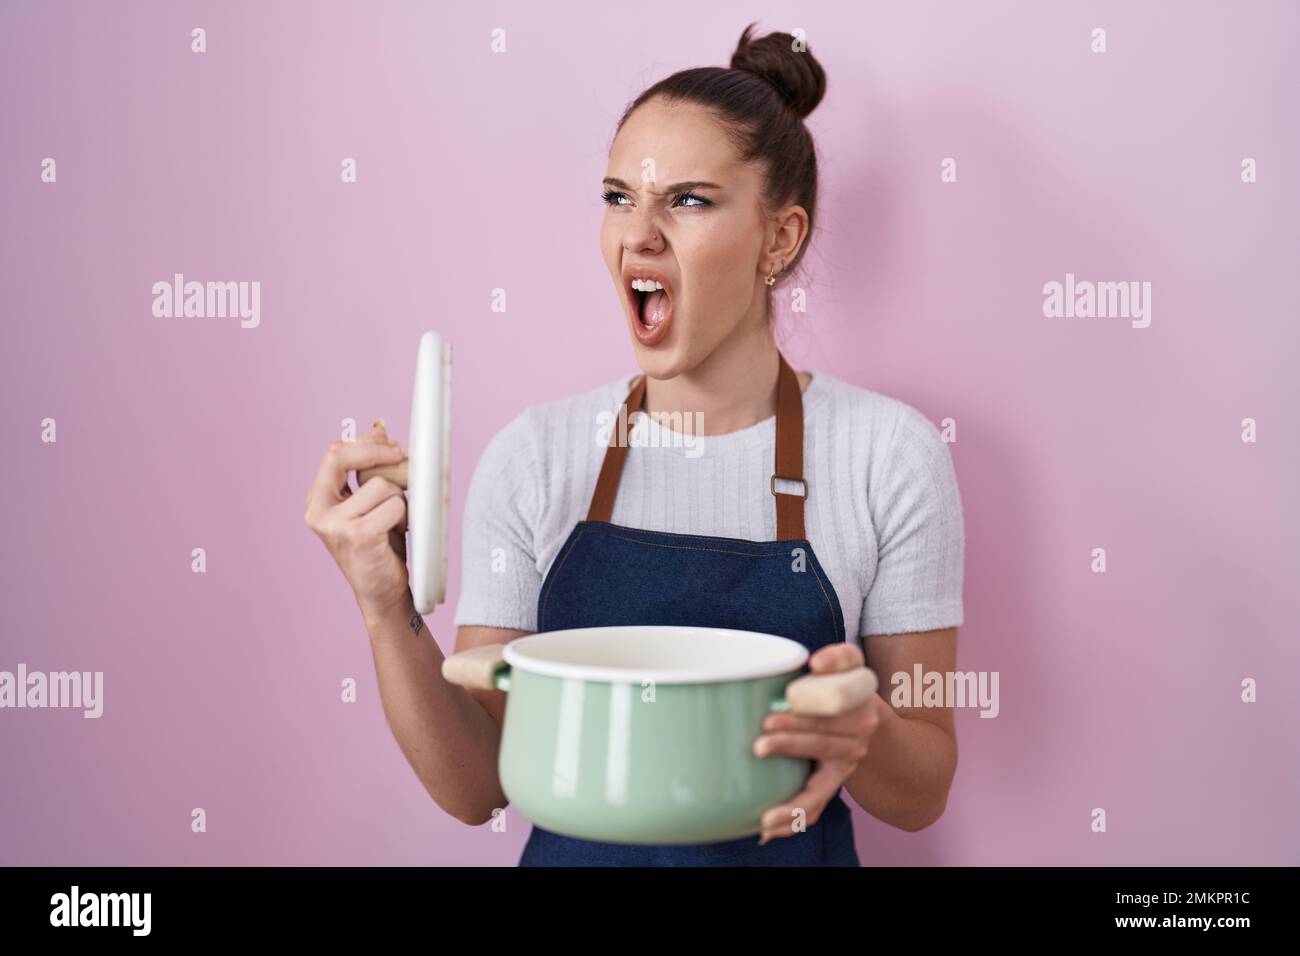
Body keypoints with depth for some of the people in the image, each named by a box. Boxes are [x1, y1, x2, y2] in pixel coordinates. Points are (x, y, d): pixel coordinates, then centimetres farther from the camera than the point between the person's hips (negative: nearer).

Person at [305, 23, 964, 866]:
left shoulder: (889, 453, -13)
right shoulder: (535, 455, -9)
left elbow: (923, 796, -7)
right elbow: (475, 788, -7)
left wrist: (861, 731, -27)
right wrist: (389, 616, -22)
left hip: (787, 852, -1)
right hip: (580, 847, 2)